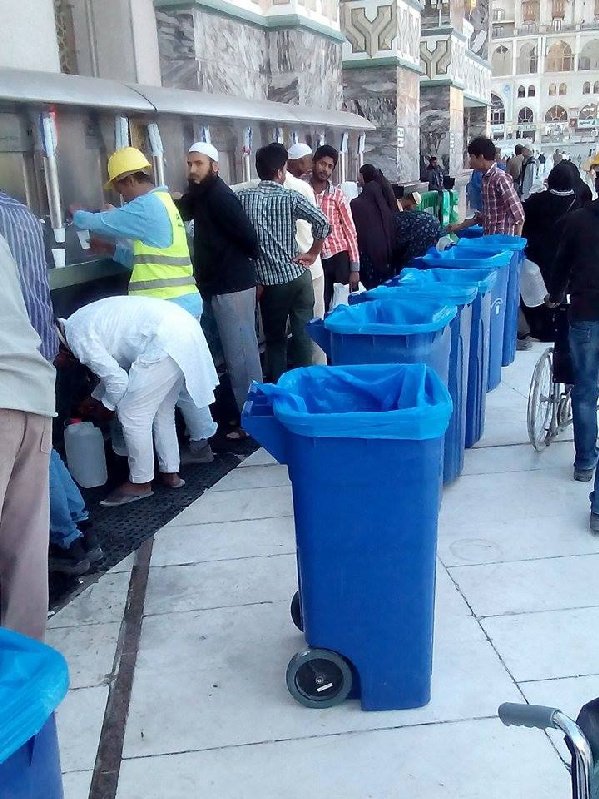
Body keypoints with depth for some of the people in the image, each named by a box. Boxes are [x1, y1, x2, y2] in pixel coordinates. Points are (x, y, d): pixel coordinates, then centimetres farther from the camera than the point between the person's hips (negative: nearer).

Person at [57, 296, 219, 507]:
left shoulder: (77, 335, -6)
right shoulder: (83, 320, 22)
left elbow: (116, 379, -7)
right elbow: (112, 365, 32)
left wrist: (105, 405, 12)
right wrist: (94, 398, 34)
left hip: (167, 338, -10)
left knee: (132, 414, -1)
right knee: (161, 411, 20)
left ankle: (140, 483, 10)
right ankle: (170, 473, 27)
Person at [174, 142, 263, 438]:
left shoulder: (219, 196, -15)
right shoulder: (202, 196, 15)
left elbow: (247, 234, -20)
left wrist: (249, 259, -3)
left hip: (232, 286, -10)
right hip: (224, 284, 10)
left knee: (239, 354, -5)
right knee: (242, 351, 14)